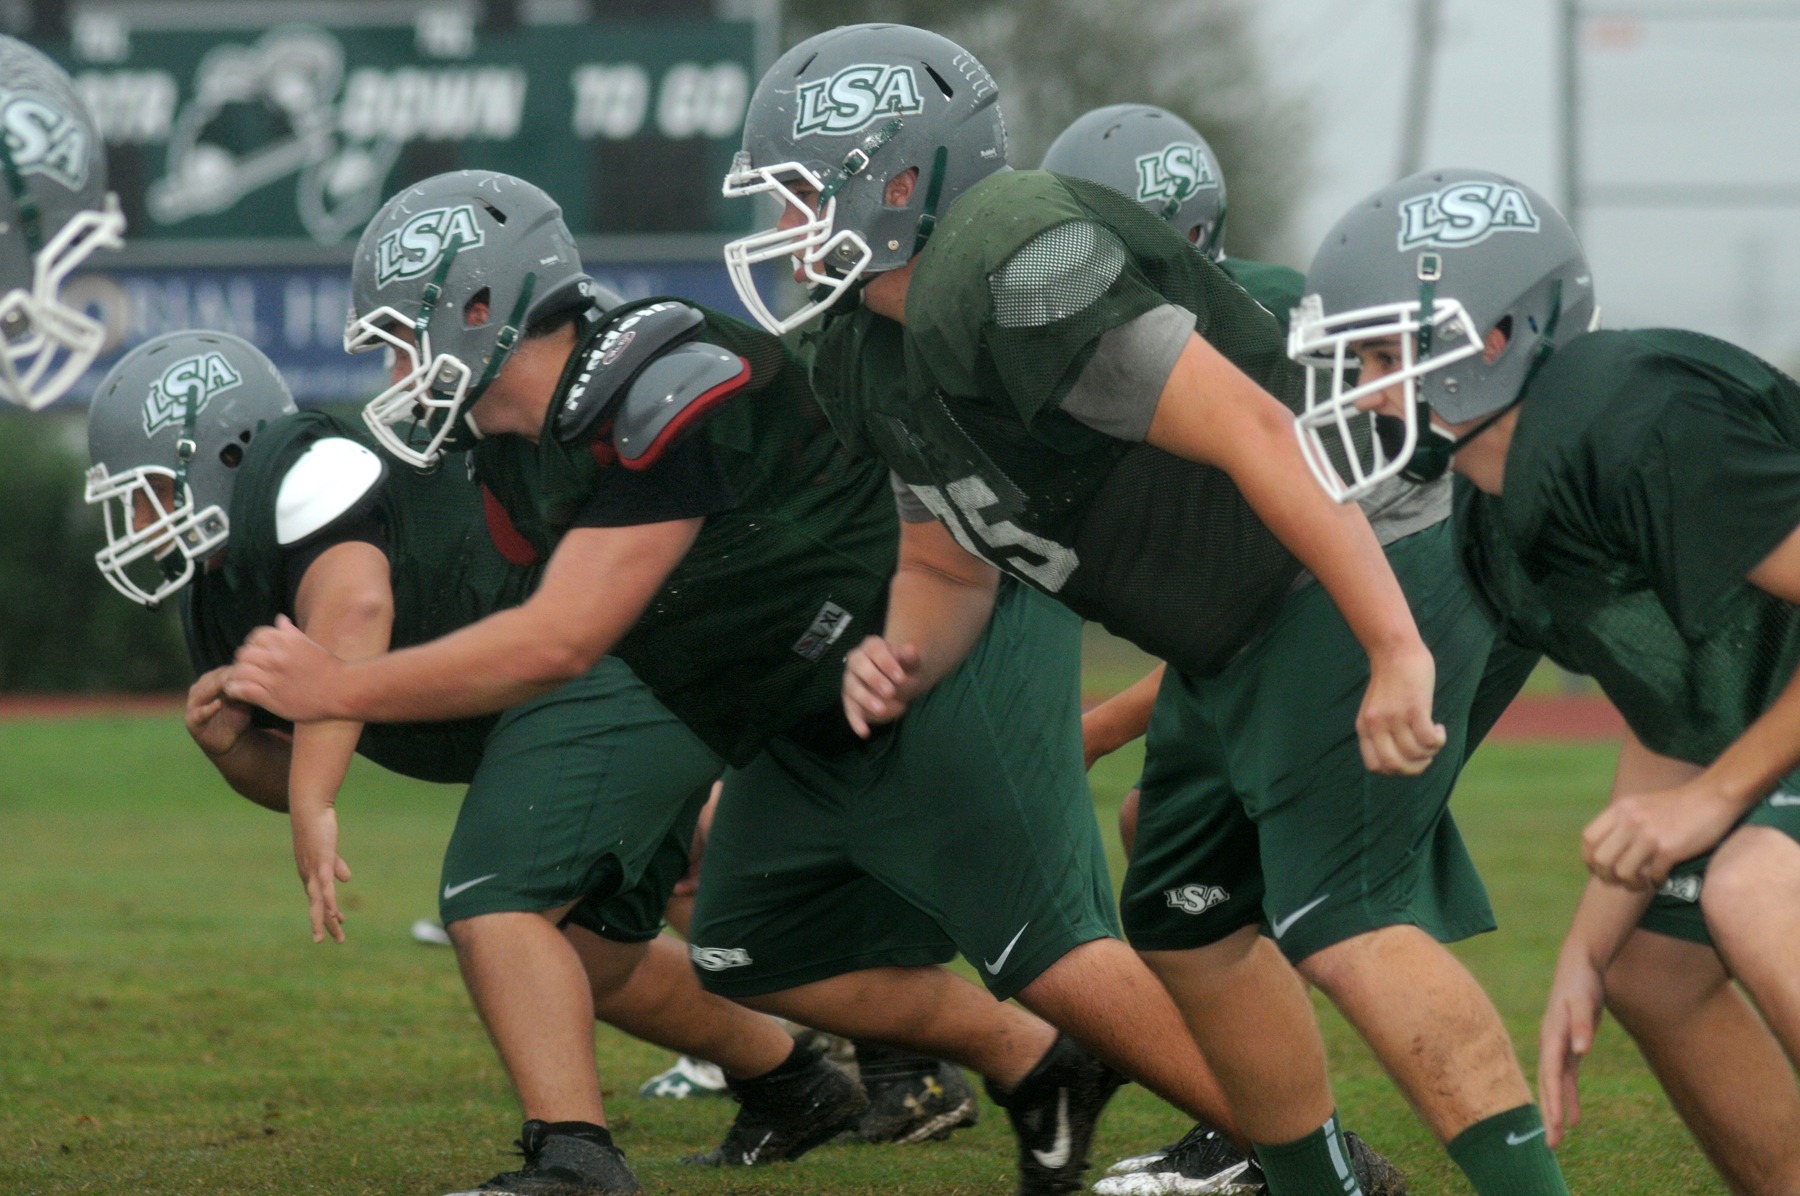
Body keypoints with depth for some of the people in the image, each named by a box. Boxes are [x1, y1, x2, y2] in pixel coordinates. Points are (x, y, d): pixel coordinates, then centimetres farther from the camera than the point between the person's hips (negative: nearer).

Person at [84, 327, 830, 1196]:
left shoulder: (299, 476, -18)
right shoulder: (219, 600, 13)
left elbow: (354, 610, -37)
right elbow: (293, 777, 18)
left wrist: (315, 807, -41)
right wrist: (229, 745, -5)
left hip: (609, 667, -11)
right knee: (586, 961, 20)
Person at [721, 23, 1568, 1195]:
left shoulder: (1014, 273, -24)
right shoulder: (868, 362, 8)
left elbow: (1254, 432, -28)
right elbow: (955, 558, 21)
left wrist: (1397, 651, -30)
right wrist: (909, 659, -3)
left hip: (1357, 580, -11)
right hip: (1236, 642, 11)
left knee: (1344, 928, -20)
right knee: (1192, 930, 16)